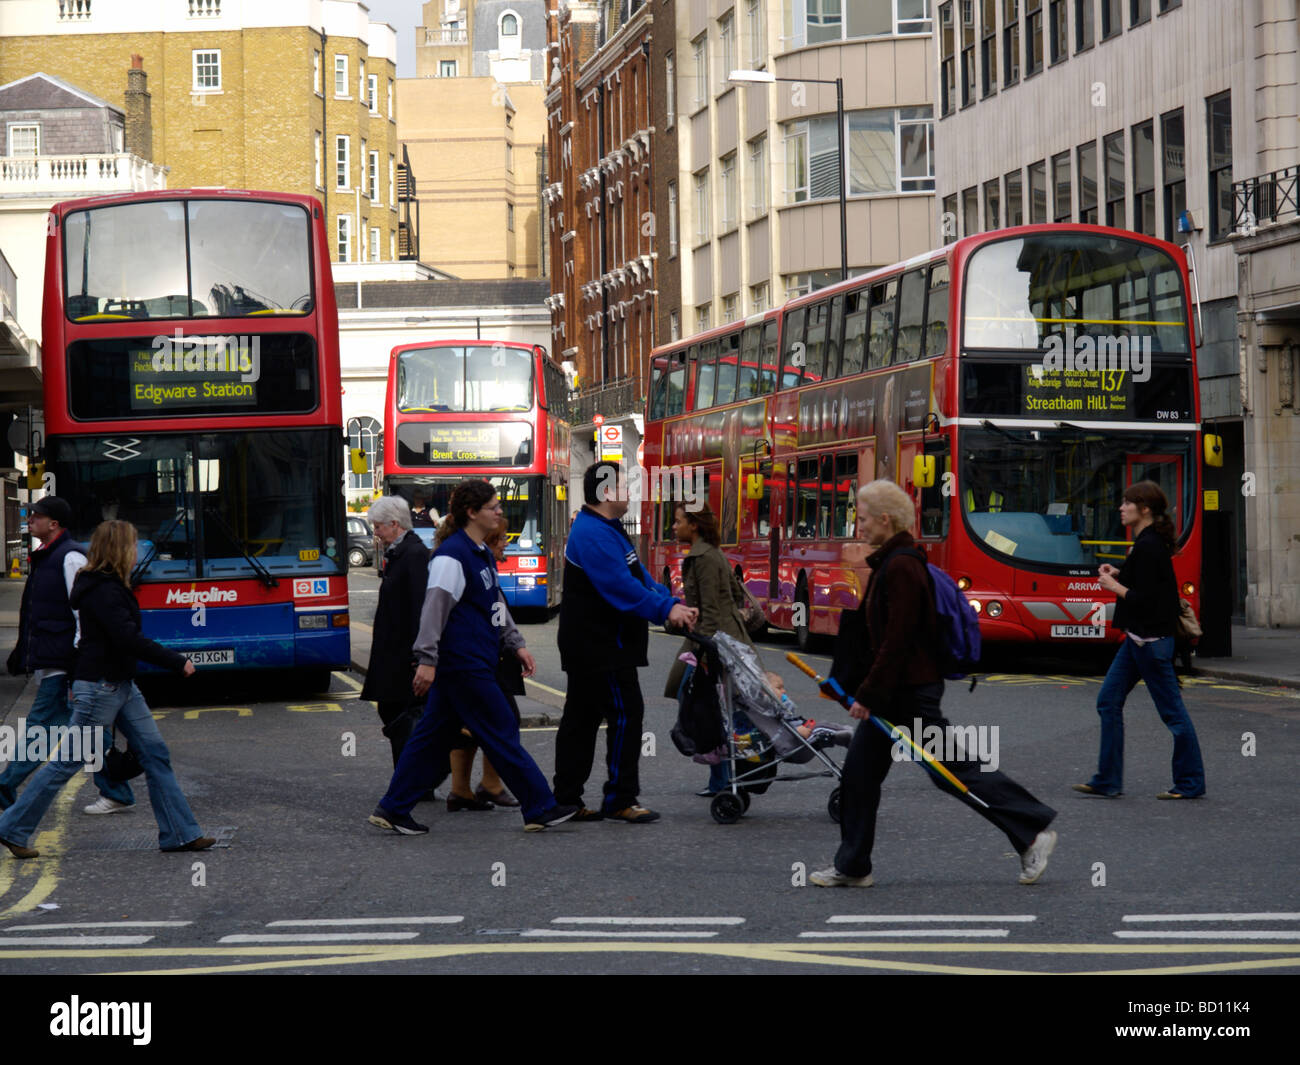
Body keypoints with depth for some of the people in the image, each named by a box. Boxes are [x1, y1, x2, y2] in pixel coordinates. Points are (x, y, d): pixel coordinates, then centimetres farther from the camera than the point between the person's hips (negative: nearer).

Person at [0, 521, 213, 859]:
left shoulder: (110, 587, 12)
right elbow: (129, 639, -25)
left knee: (155, 754, 6)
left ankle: (180, 833, 8)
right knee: (67, 762, -3)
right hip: (99, 687, -10)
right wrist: (178, 662, -18)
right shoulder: (104, 592, -19)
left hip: (121, 685, 10)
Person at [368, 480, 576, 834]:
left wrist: (517, 644, 23)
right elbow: (435, 608, -20)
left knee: (433, 734, 10)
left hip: (473, 663, 10)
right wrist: (427, 659, -25)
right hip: (463, 663, -10)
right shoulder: (451, 555, -14)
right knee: (502, 732, -3)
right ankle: (540, 808, 3)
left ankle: (393, 809, 13)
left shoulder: (482, 555, 17)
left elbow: (497, 605, 27)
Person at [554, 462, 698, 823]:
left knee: (581, 718, 12)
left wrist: (673, 603, 3)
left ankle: (567, 799, 16)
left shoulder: (607, 530, 18)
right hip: (601, 648, -11)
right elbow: (620, 586, -26)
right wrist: (665, 610, -25)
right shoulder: (593, 534, -18)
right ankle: (620, 800, -4)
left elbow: (639, 578, 16)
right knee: (625, 714, -8)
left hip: (587, 647, 11)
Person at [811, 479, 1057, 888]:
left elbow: (897, 640, -22)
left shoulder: (901, 567, -19)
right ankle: (852, 867, 15)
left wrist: (869, 694, -20)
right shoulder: (889, 563, 12)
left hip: (912, 692, -10)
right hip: (893, 693, 10)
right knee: (859, 773, 9)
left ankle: (1033, 832, 5)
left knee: (952, 769, -3)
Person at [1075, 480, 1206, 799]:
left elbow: (1145, 600, -22)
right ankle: (1107, 781, 14)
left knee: (1171, 710, -1)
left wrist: (1115, 586, -9)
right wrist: (1119, 574, 10)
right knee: (1108, 701, 10)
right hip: (1139, 638, 11)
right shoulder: (1149, 542, 11)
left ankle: (1191, 782, 8)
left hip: (1150, 639, -11)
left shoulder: (1148, 547, -19)